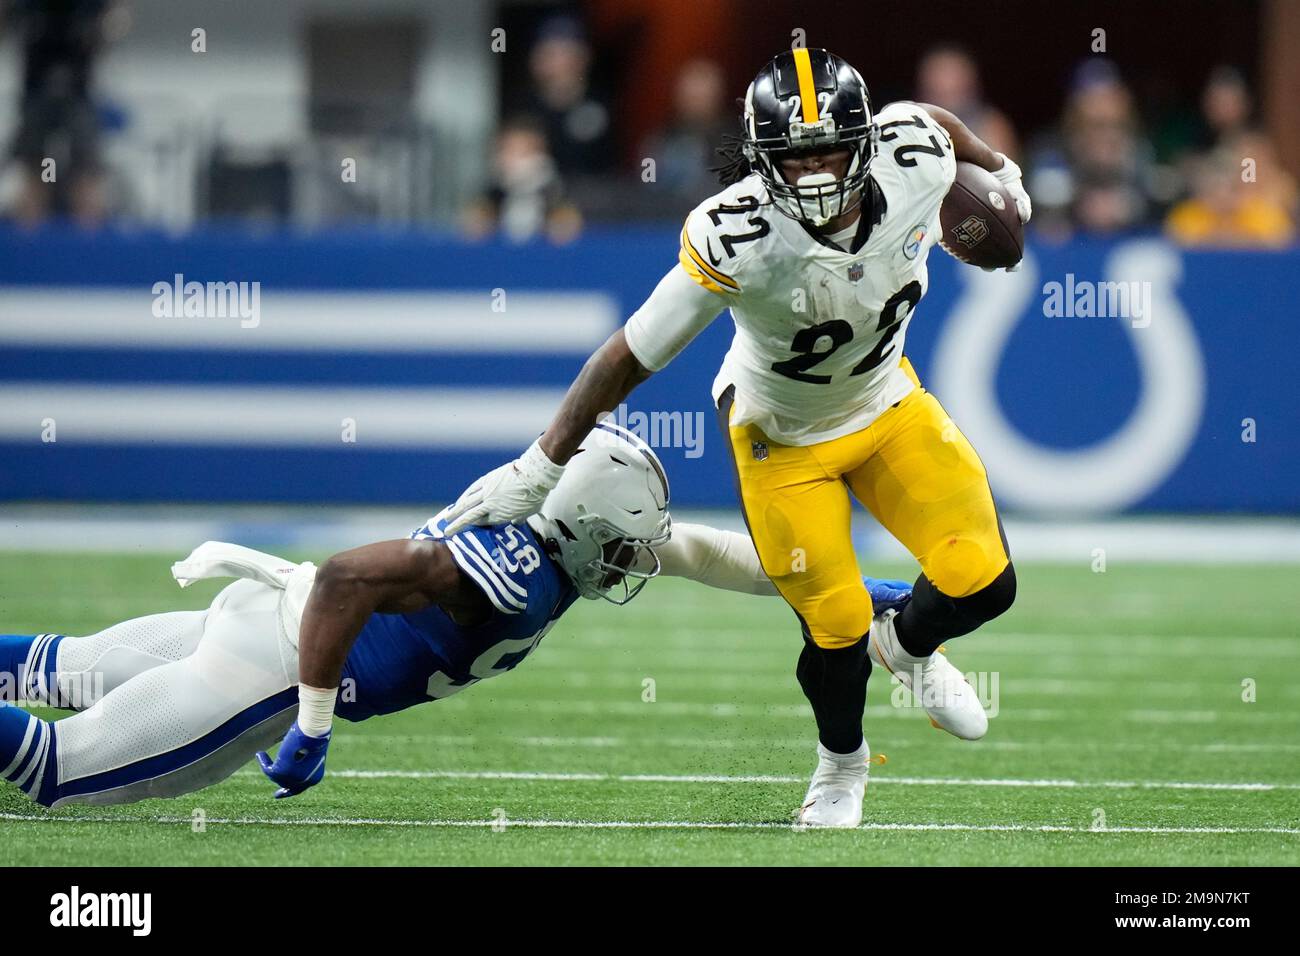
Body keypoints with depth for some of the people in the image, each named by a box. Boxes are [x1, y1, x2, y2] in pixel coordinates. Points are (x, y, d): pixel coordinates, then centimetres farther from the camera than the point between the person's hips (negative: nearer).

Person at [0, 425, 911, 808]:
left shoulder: (552, 530, -1)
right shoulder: (513, 574, -29)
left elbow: (694, 549, 14)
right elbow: (348, 579, -33)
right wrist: (313, 731, -25)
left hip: (271, 612, 9)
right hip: (266, 671, -9)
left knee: (74, 674, 25)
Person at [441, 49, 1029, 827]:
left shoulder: (913, 161, -27)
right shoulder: (736, 237, -38)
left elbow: (935, 120, 1)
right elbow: (630, 358, -28)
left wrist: (1001, 175, 22)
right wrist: (537, 472, -22)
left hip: (887, 404, 4)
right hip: (783, 436, -4)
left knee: (984, 585, -3)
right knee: (837, 630, -3)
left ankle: (907, 647, 35)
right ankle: (841, 762, 32)